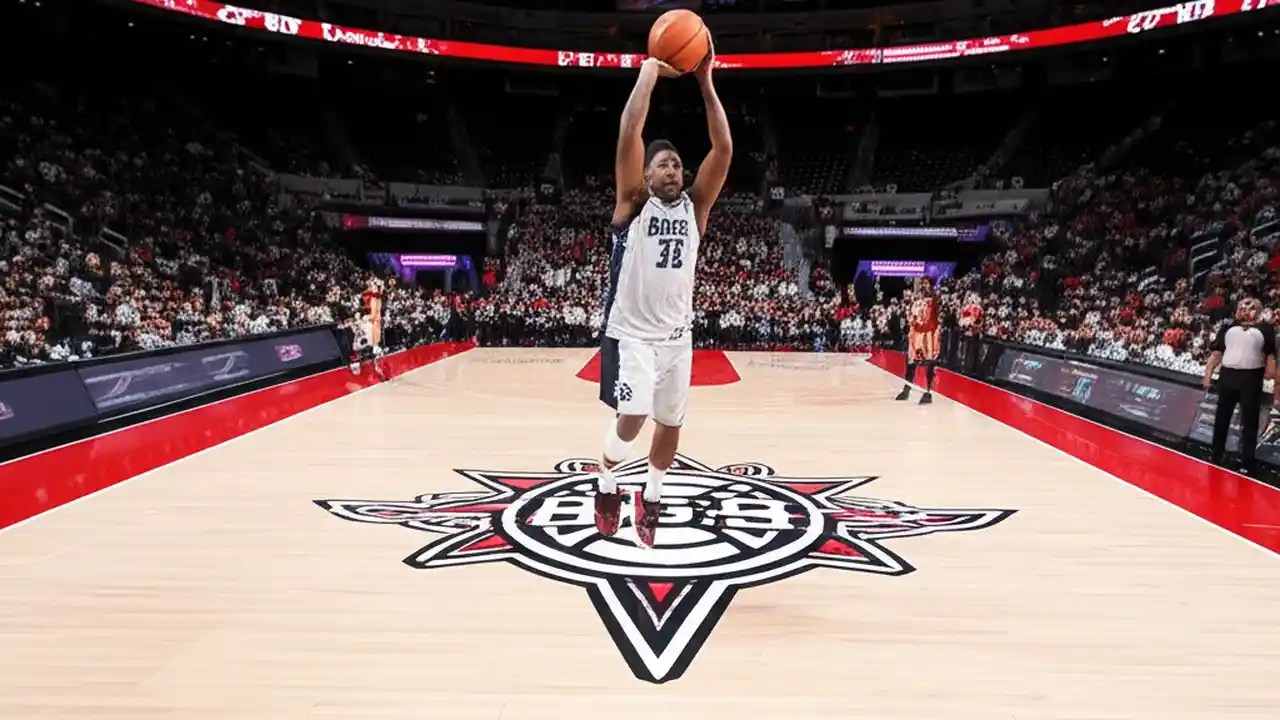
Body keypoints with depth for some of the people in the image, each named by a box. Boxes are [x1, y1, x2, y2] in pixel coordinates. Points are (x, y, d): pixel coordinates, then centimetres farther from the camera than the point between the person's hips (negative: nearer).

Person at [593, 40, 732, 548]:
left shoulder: (695, 206, 5)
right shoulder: (633, 202, -4)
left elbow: (724, 149, -5)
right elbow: (628, 134, -16)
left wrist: (706, 83, -7)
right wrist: (651, 70, -11)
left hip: (677, 334, 5)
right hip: (630, 331, -4)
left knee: (670, 424, 12)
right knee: (632, 417, -18)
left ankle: (650, 498, 37)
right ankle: (607, 485, 13)